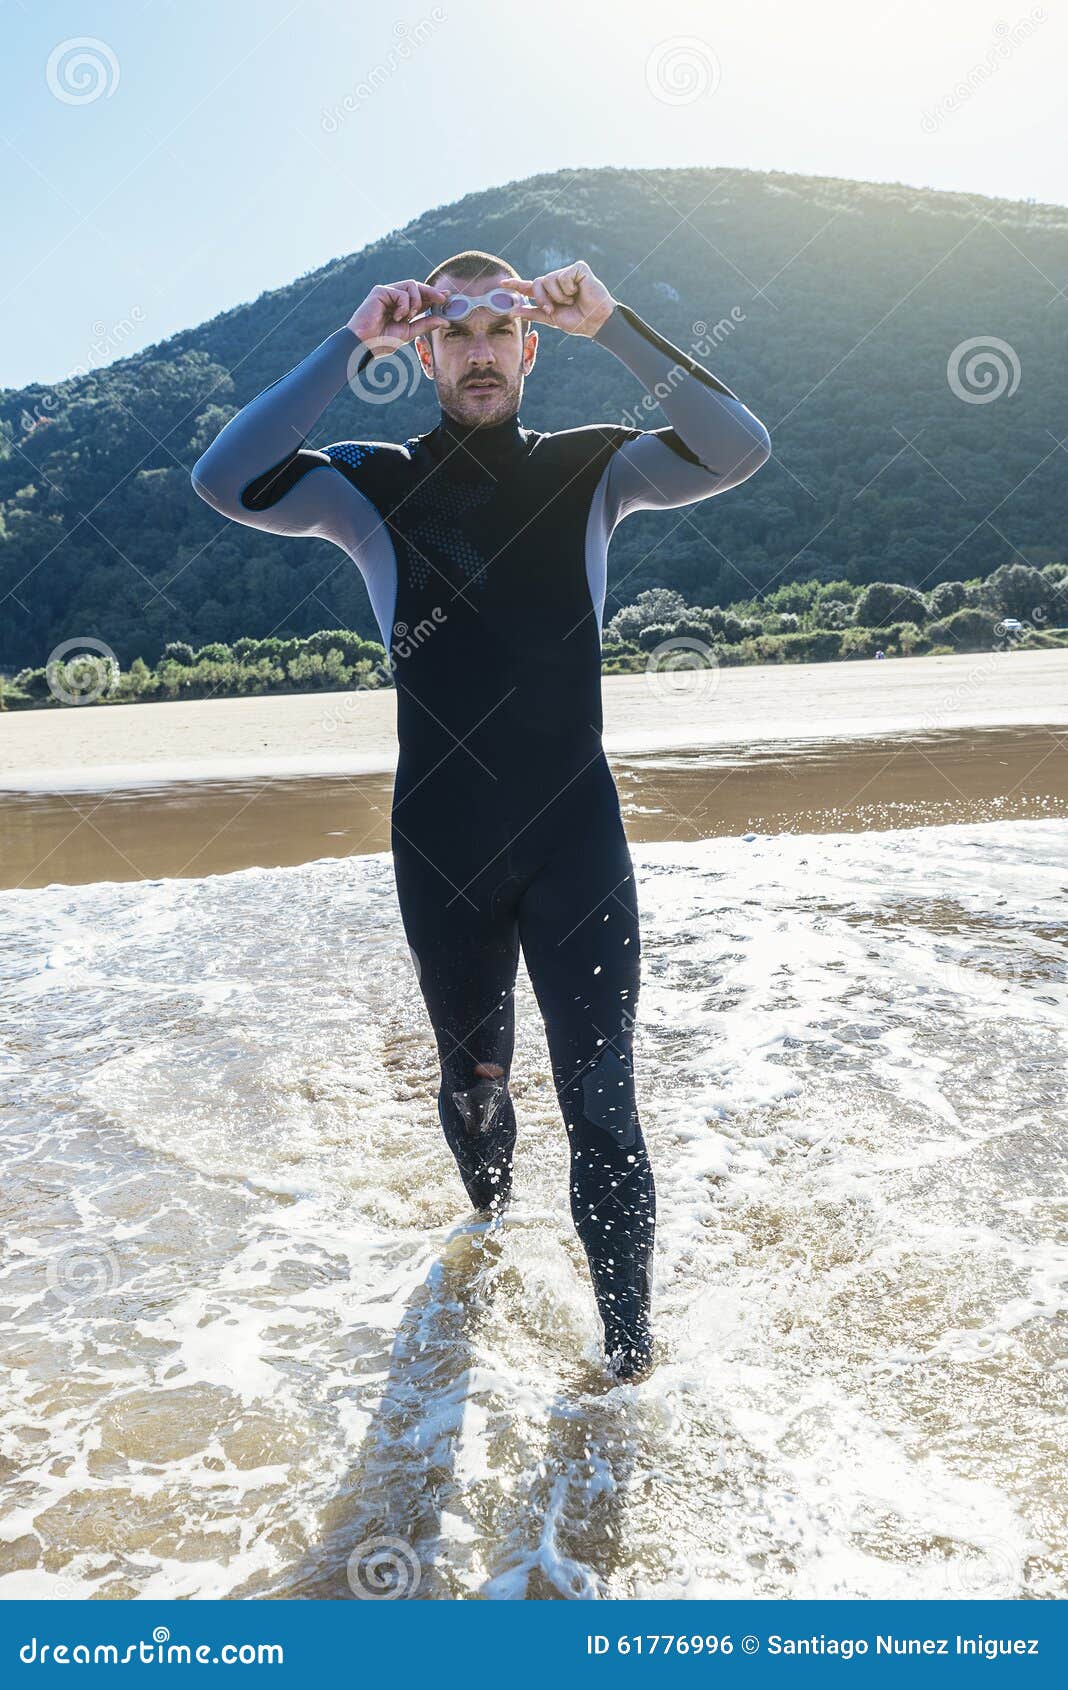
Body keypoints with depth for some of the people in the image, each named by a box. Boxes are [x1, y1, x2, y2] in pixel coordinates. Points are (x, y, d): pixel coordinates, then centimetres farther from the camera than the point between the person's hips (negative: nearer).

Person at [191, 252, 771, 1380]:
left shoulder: (589, 471, 5)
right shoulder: (374, 485, 3)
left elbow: (738, 449, -10)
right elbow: (225, 482, -14)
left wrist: (612, 326, -16)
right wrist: (353, 344, -15)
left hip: (577, 837, -1)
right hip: (442, 849, 1)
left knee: (601, 1102, -2)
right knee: (472, 1077, 19)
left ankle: (628, 1352, 13)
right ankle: (487, 1221, 50)